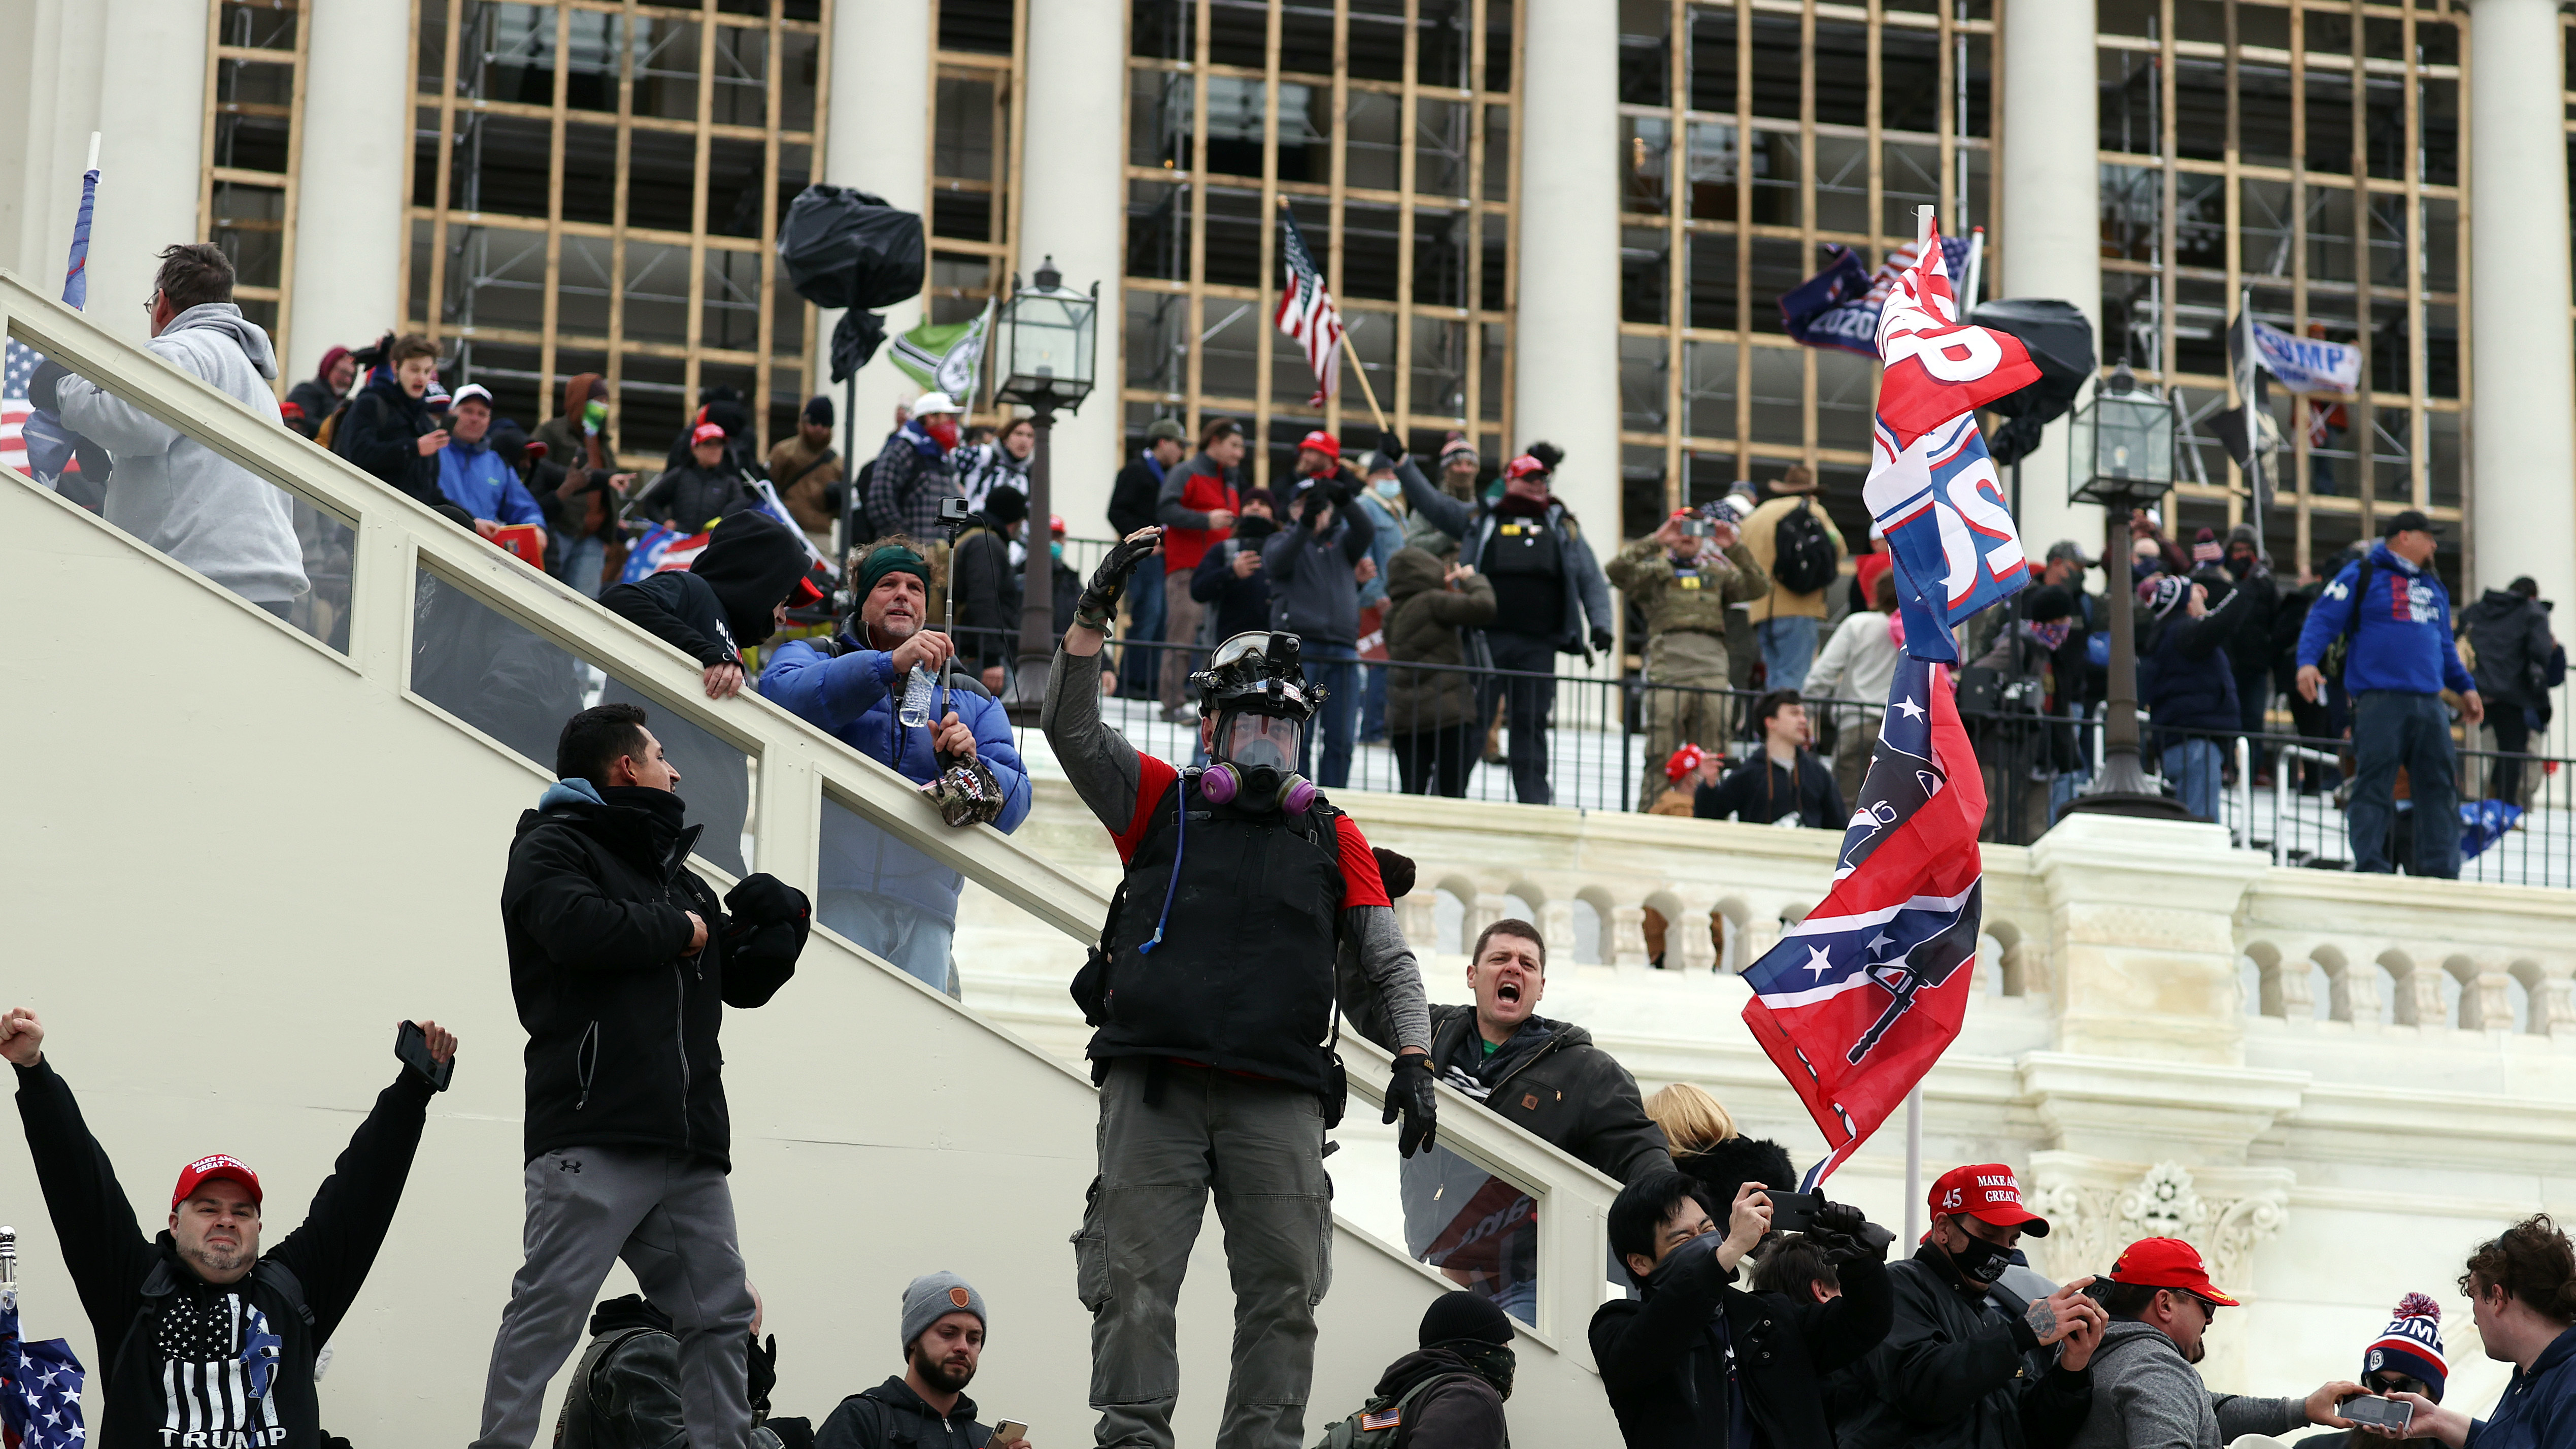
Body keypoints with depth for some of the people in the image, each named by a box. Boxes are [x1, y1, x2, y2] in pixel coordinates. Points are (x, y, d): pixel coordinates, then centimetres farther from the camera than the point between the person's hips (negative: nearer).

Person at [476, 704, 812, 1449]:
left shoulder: (677, 875, 28)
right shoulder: (554, 848, 4)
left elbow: (746, 982, 29)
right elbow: (578, 926, -18)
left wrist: (779, 925, 10)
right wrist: (681, 931, -4)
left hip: (689, 1146, 8)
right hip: (594, 1139, -8)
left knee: (721, 1315, 5)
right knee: (551, 1304, -12)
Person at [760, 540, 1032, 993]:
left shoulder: (971, 700, 27)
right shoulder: (811, 658, 21)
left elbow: (1013, 805, 15)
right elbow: (780, 695, -6)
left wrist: (970, 765, -8)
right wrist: (889, 664, -12)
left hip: (924, 909, 3)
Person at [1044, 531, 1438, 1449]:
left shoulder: (1332, 838, 21)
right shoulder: (1160, 805, 16)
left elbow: (1389, 960, 17)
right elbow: (1071, 726, 4)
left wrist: (1414, 1060, 2)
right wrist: (1097, 611, -8)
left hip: (1279, 1096, 2)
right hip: (1154, 1083, -2)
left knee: (1285, 1292, -4)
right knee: (1135, 1283, -7)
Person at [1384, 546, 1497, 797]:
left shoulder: (1392, 614, 15)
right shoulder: (1432, 602, -8)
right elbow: (1483, 607, -19)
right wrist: (1473, 579, 3)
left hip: (1402, 717, 6)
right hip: (1448, 713, -6)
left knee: (1411, 794, 3)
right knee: (1453, 793, -3)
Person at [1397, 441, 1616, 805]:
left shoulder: (1563, 527, 18)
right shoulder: (1478, 518, 14)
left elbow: (1592, 580, 14)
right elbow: (1430, 502, 10)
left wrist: (1600, 624, 0)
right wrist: (1401, 461, 1)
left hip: (1539, 647, 2)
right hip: (1488, 639, -2)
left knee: (1532, 723, 3)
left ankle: (1533, 800, 5)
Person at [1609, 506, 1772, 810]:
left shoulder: (1717, 573, 22)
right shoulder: (1654, 571, 14)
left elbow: (1758, 587, 8)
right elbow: (1618, 571, -3)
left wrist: (1736, 548, -1)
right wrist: (1656, 541, -8)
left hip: (1712, 669, 3)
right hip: (1667, 669, -3)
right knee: (1660, 757, -6)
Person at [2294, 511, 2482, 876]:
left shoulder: (2434, 588, 25)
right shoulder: (2362, 577, 3)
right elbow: (2322, 620, -3)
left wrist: (2465, 687, 27)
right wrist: (2307, 661, -19)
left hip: (2430, 705, 6)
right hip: (2379, 702, -6)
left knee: (2439, 789, 2)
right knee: (2374, 787, -8)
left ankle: (2440, 871, 5)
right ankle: (2370, 869, -6)